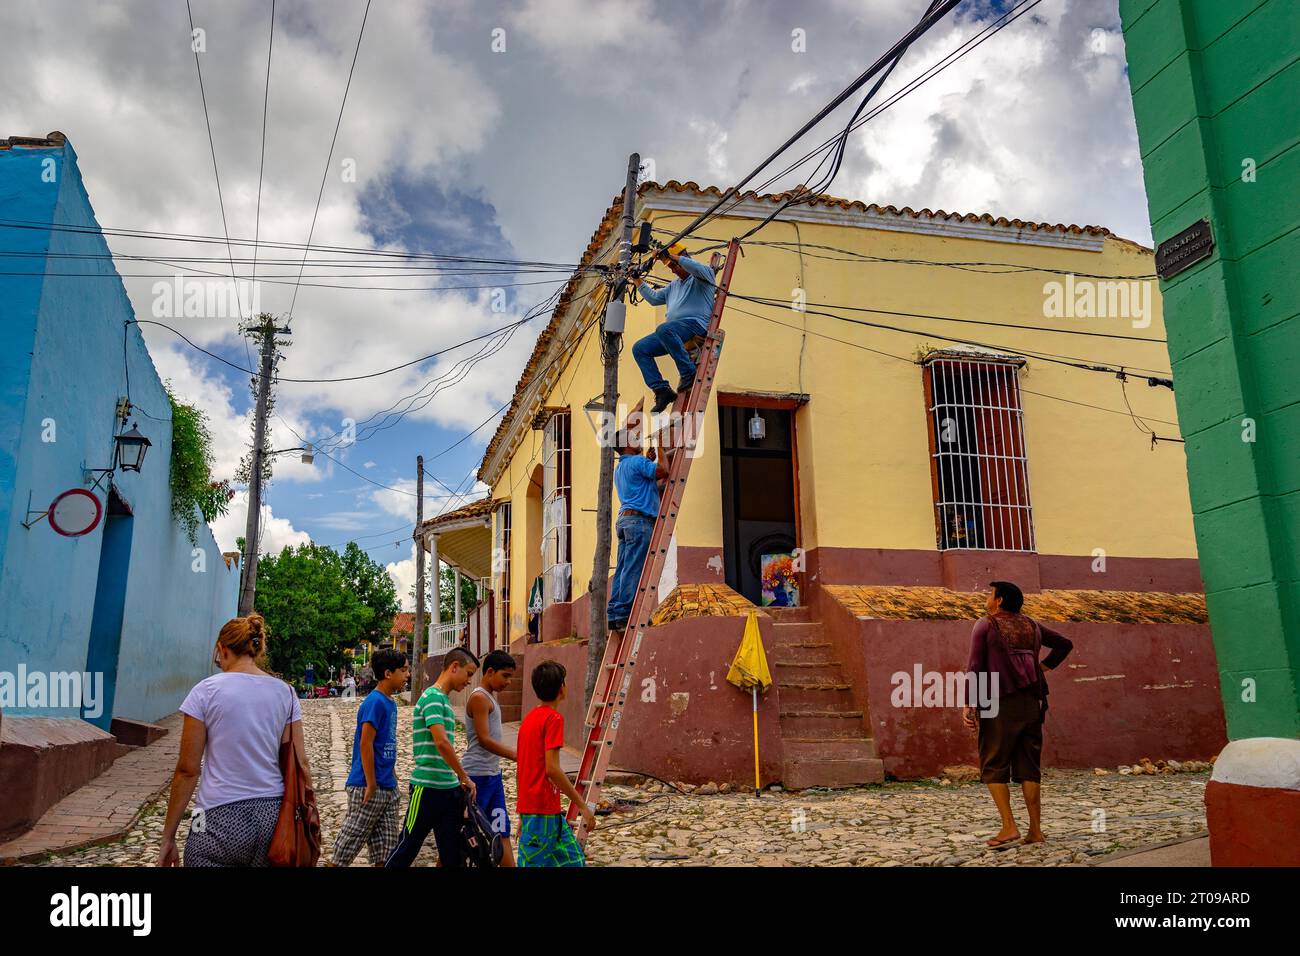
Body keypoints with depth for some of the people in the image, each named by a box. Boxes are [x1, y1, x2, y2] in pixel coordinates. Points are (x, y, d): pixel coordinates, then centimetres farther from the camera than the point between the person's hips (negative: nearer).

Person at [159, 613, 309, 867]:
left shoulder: (206, 691, -5)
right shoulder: (286, 693, 4)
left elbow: (187, 770, -4)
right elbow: (299, 765, 2)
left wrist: (168, 837, 4)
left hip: (222, 819, -3)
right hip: (273, 816, 3)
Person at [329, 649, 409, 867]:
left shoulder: (390, 702, 11)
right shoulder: (375, 702, -16)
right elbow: (365, 744, -20)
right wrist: (371, 785, -17)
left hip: (388, 789, 9)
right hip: (368, 788, -9)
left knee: (387, 849, 10)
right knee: (350, 841, 1)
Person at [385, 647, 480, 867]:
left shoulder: (444, 700, 15)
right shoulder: (433, 697, -13)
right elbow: (442, 743, -23)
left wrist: (459, 781, 15)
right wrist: (465, 778, -14)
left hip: (449, 789, 9)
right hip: (428, 788, -9)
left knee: (451, 855, 10)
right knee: (406, 850, 2)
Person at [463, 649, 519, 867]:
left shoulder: (490, 697, 15)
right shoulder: (479, 697, -15)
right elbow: (484, 739, -21)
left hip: (493, 773, 9)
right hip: (478, 775, -9)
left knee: (501, 830, 7)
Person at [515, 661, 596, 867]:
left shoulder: (529, 718, 12)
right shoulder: (553, 718, -13)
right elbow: (552, 769, -21)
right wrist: (582, 805, -16)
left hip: (528, 806, 9)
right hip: (543, 810, -9)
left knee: (572, 857, 14)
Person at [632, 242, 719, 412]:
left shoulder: (703, 274, 7)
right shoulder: (674, 285, 32)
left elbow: (699, 269, -18)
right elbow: (654, 298, 36)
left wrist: (673, 257, -17)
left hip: (695, 323, -9)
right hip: (671, 332, 9)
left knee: (664, 329, -39)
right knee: (639, 349, -5)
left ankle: (688, 371, -26)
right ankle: (662, 390, -14)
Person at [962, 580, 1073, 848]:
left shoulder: (985, 626, -3)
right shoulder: (1031, 626, 13)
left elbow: (975, 667, -11)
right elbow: (1064, 644, 22)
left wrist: (968, 704, -11)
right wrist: (1044, 667, 18)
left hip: (999, 705, -5)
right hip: (1031, 704, 5)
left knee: (994, 766, 1)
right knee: (1028, 767, 9)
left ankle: (1009, 827, -7)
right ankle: (1036, 829, 8)